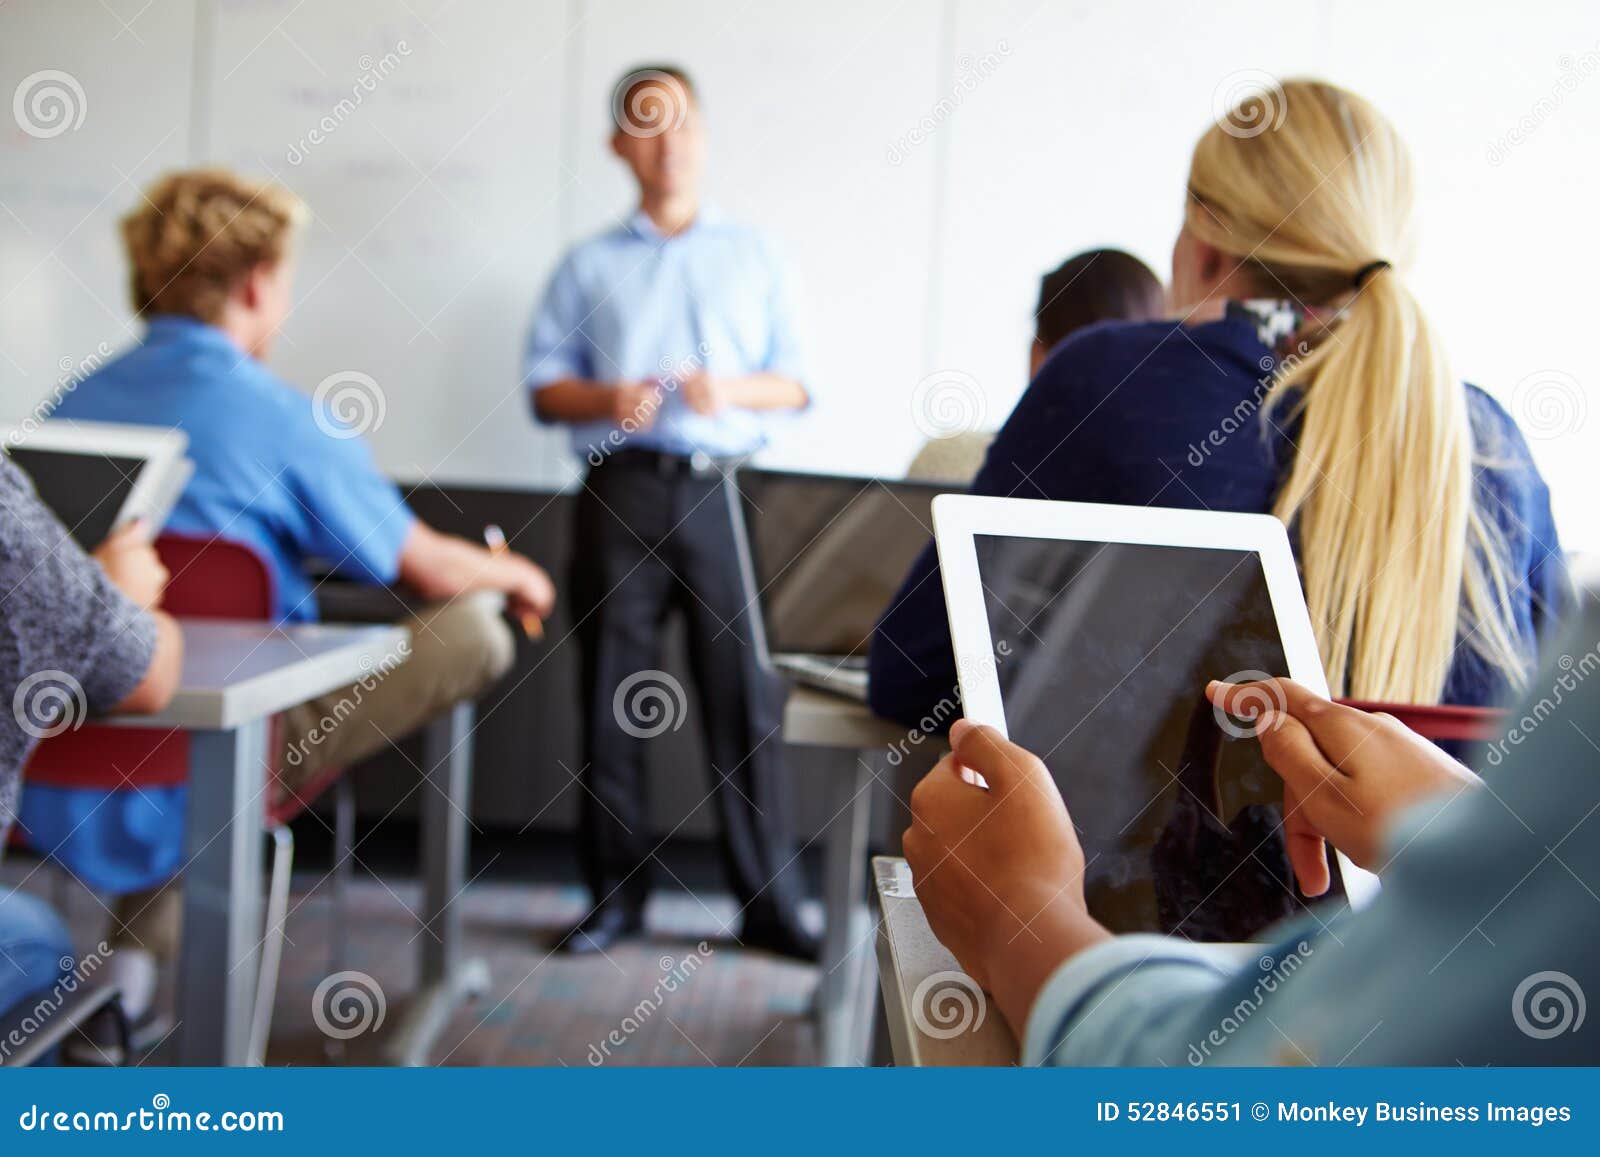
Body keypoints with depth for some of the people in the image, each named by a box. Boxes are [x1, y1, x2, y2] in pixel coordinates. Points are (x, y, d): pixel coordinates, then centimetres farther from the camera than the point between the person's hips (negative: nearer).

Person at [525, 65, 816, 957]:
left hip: (725, 490, 0)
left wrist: (733, 389, -9)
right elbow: (546, 385, 11)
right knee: (614, 693, 1)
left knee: (747, 694, -5)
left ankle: (770, 903, 1)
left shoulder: (755, 257, 17)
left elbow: (797, 384, 11)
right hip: (623, 489, 1)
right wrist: (605, 398, -10)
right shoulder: (590, 266, 16)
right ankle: (616, 893, 10)